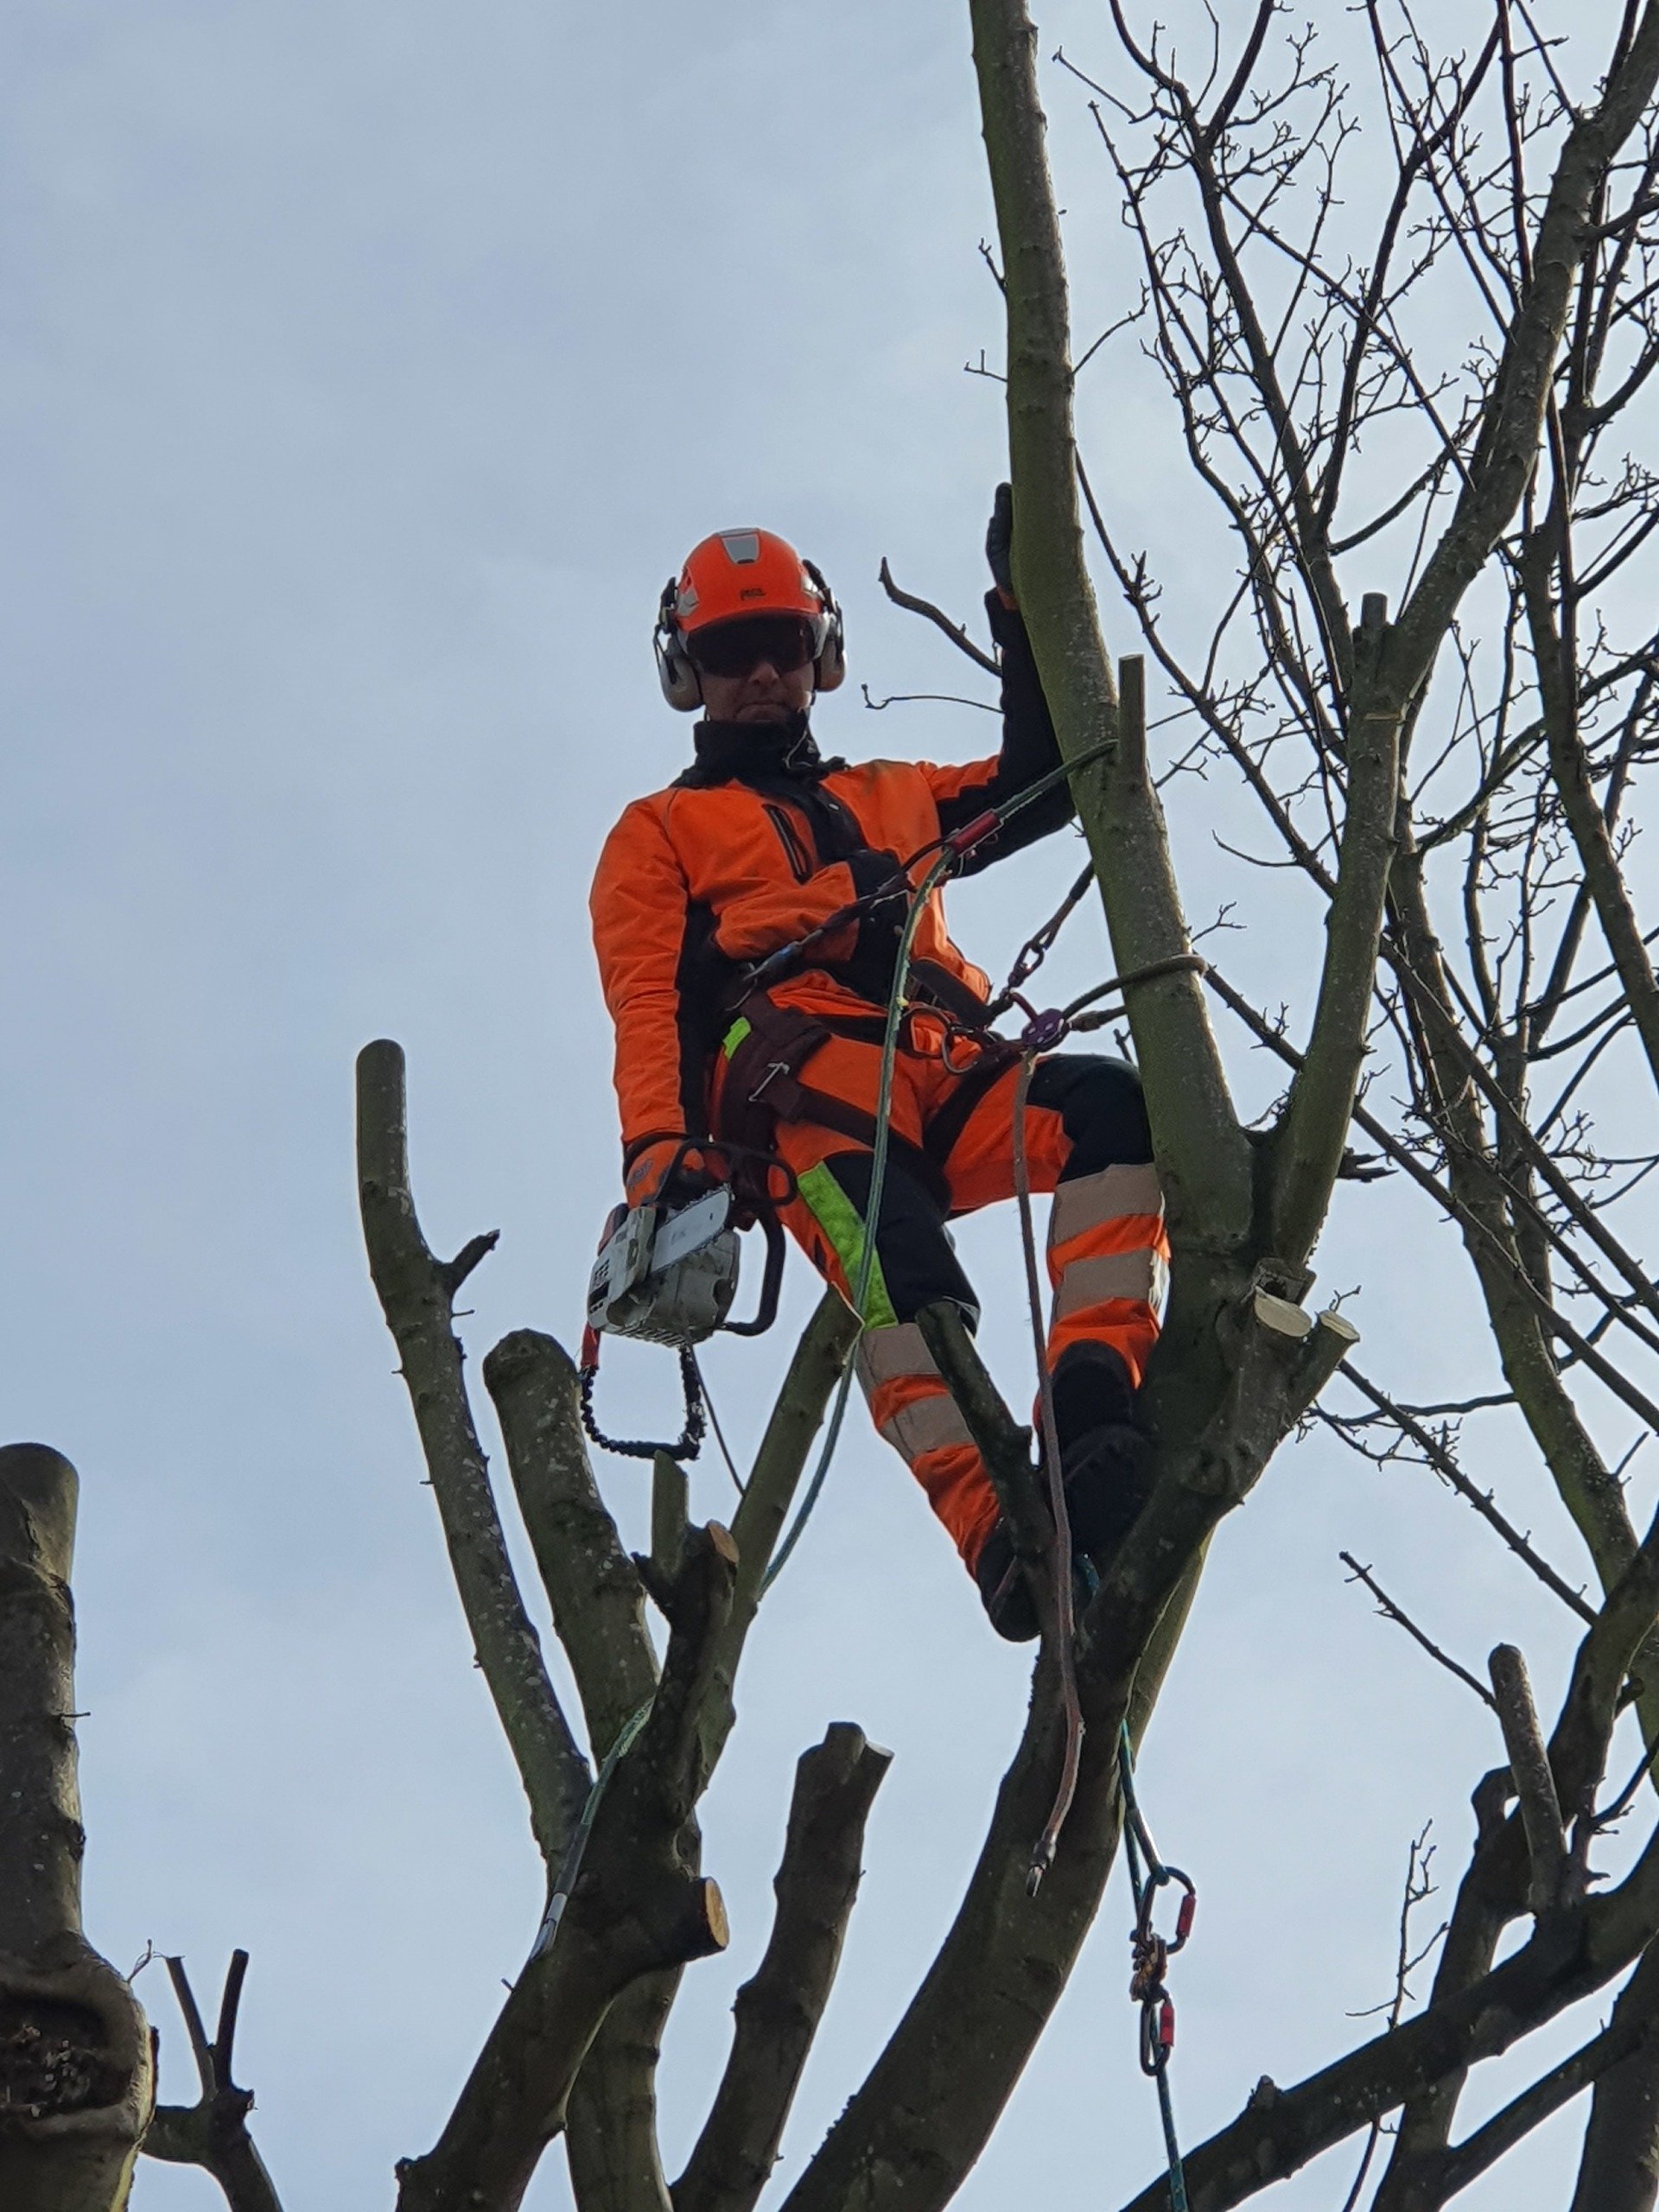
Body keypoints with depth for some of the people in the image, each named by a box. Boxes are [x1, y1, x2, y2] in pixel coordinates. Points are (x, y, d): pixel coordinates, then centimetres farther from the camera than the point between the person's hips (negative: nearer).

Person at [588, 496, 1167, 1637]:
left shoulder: (894, 798, 40)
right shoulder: (659, 834, 26)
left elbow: (1044, 778, 30)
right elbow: (649, 1008, 9)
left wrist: (1022, 601, 25)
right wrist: (659, 1153, -11)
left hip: (945, 1076, 4)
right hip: (800, 1084, -4)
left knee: (1111, 1103, -29)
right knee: (904, 1279, -35)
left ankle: (1094, 1409, -41)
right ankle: (1000, 1541, -47)